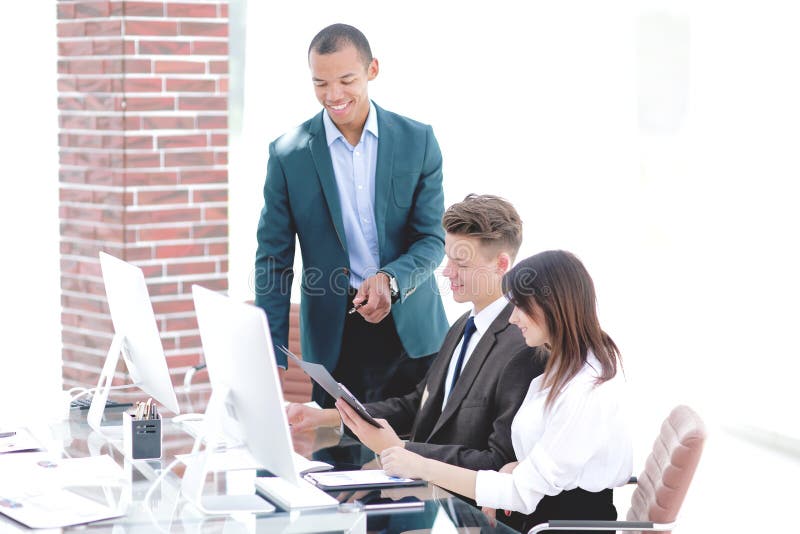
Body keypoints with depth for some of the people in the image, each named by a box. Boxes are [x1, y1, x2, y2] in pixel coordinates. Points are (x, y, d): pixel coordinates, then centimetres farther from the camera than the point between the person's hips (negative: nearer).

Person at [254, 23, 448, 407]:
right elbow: (273, 262, -2)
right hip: (334, 343, -1)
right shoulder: (288, 155, -2)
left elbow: (433, 238, 1)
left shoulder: (418, 141, 0)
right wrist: (272, 359, -10)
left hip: (413, 333, 1)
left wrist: (390, 279, -21)